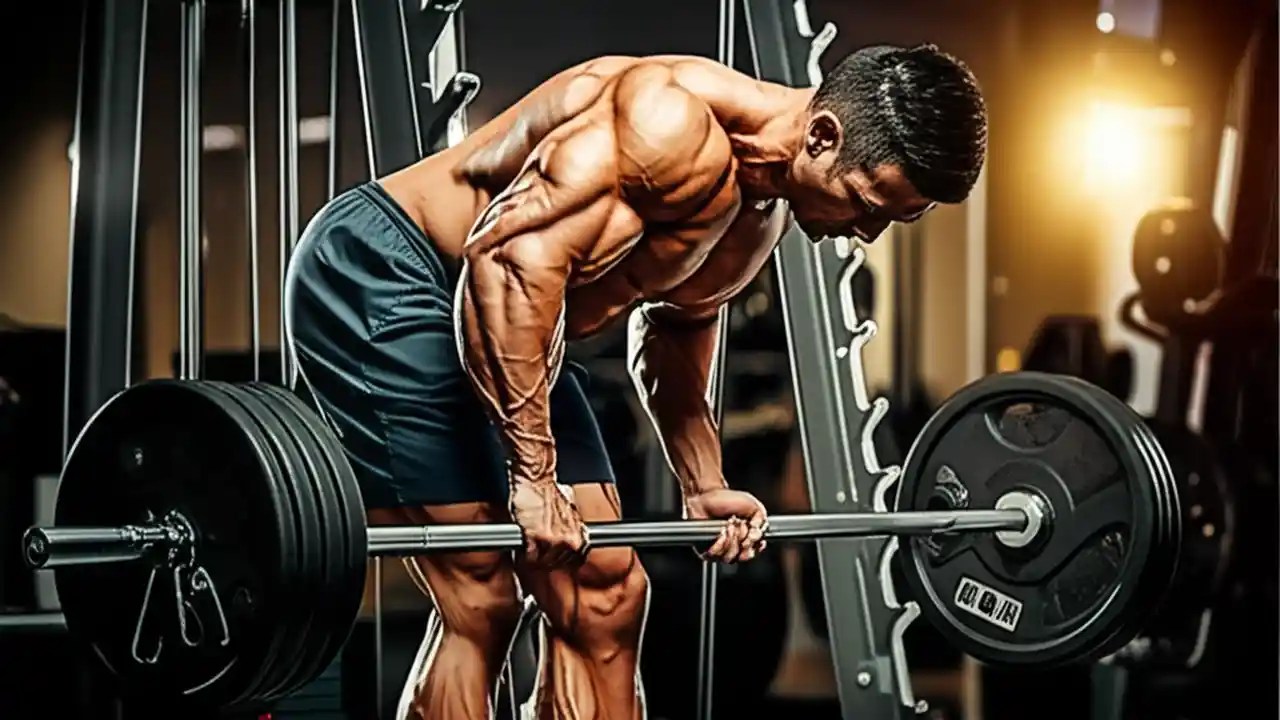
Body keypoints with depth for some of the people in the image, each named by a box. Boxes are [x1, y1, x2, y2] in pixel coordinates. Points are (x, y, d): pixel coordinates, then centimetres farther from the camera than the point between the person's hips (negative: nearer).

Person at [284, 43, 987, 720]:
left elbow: (672, 335, 22)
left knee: (605, 595, 5)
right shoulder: (675, 124, -26)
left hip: (519, 338, 10)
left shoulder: (762, 216, 4)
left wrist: (705, 487, 16)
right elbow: (513, 256, -34)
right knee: (480, 602, -14)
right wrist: (533, 475, -33)